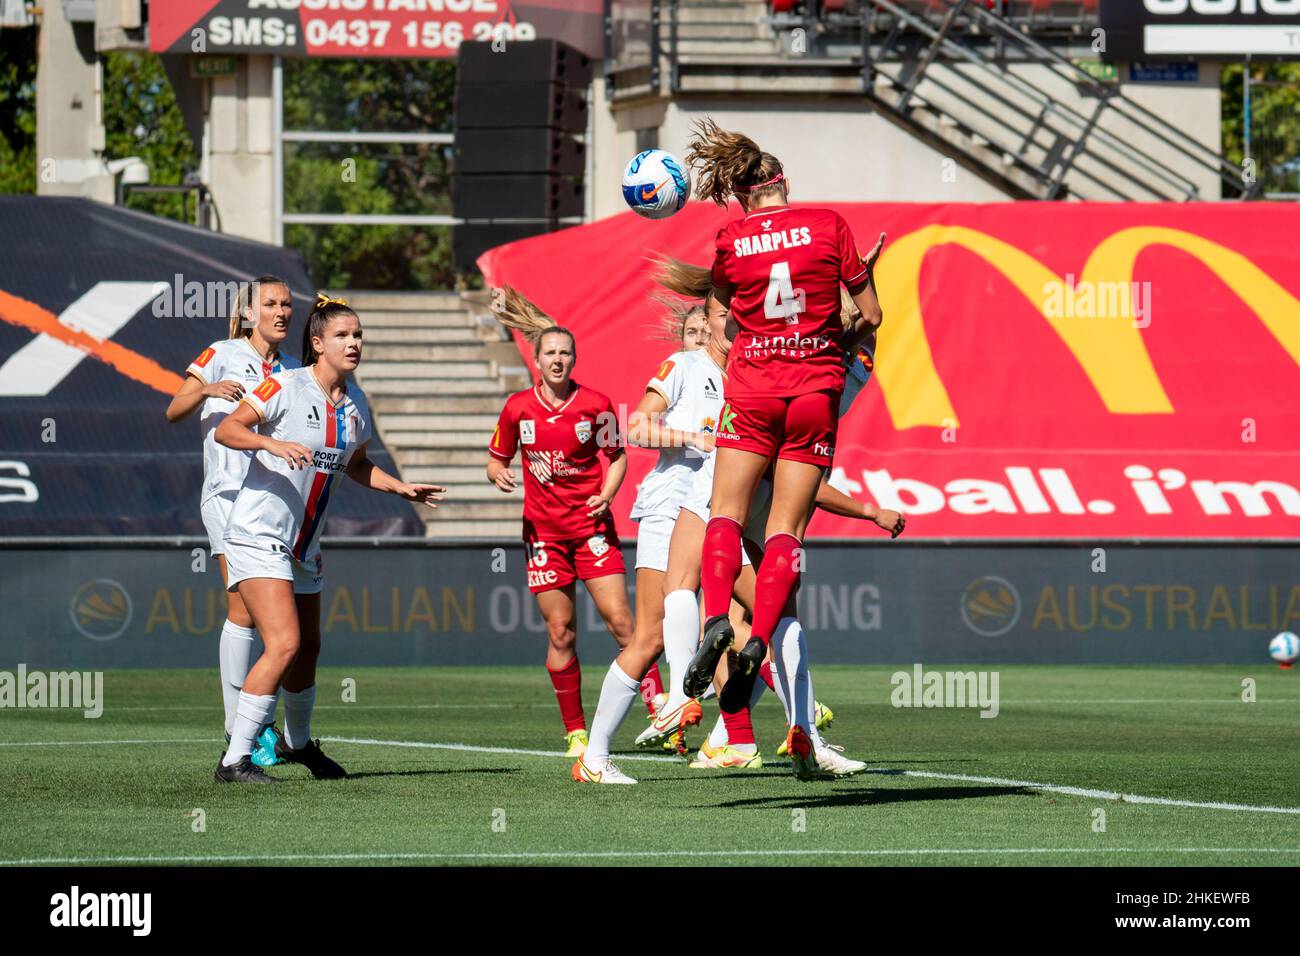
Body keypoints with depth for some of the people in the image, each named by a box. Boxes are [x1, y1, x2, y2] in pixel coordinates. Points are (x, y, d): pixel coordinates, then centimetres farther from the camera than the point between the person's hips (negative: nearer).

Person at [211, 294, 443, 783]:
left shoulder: (356, 404, 8)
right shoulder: (286, 387, -14)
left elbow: (356, 464, 23)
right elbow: (226, 429, -18)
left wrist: (402, 487, 9)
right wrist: (273, 443, -34)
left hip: (303, 547, 8)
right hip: (259, 536, -8)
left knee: (308, 649, 15)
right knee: (285, 644, -19)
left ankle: (297, 742, 41)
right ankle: (234, 760, -15)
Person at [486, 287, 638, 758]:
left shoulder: (595, 405, -3)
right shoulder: (518, 408, 1)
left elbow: (617, 456, 8)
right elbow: (496, 460, 12)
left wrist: (605, 494, -10)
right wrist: (499, 474, -11)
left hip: (592, 525, -1)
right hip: (544, 530, 1)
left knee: (620, 620, -11)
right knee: (560, 632, -1)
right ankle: (575, 731, 7)